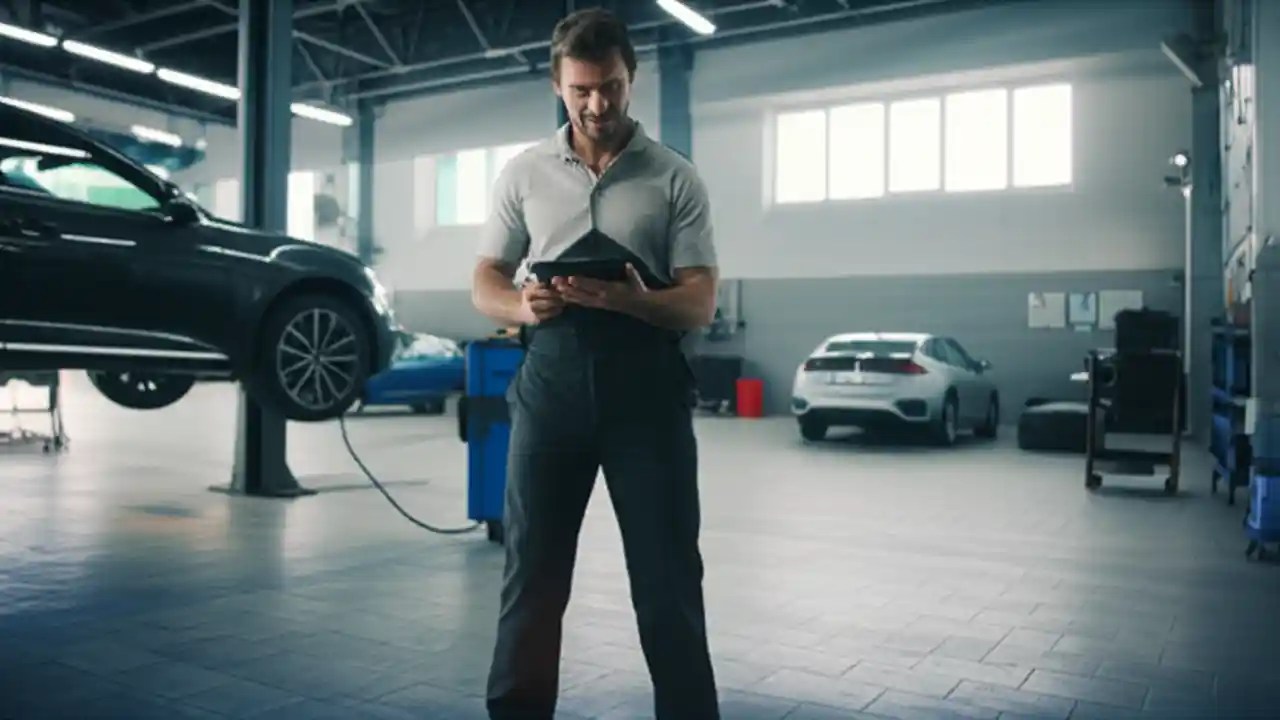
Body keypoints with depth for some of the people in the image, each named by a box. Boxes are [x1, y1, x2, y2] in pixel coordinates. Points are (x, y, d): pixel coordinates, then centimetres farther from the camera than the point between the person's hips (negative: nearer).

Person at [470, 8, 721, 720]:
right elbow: (486, 283, 12)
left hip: (646, 379, -1)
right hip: (553, 376, 2)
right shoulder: (523, 172, 11)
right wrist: (524, 306, -12)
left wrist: (634, 300, -23)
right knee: (533, 569, 8)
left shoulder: (676, 177, 5)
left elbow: (700, 302, -1)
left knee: (669, 575, 2)